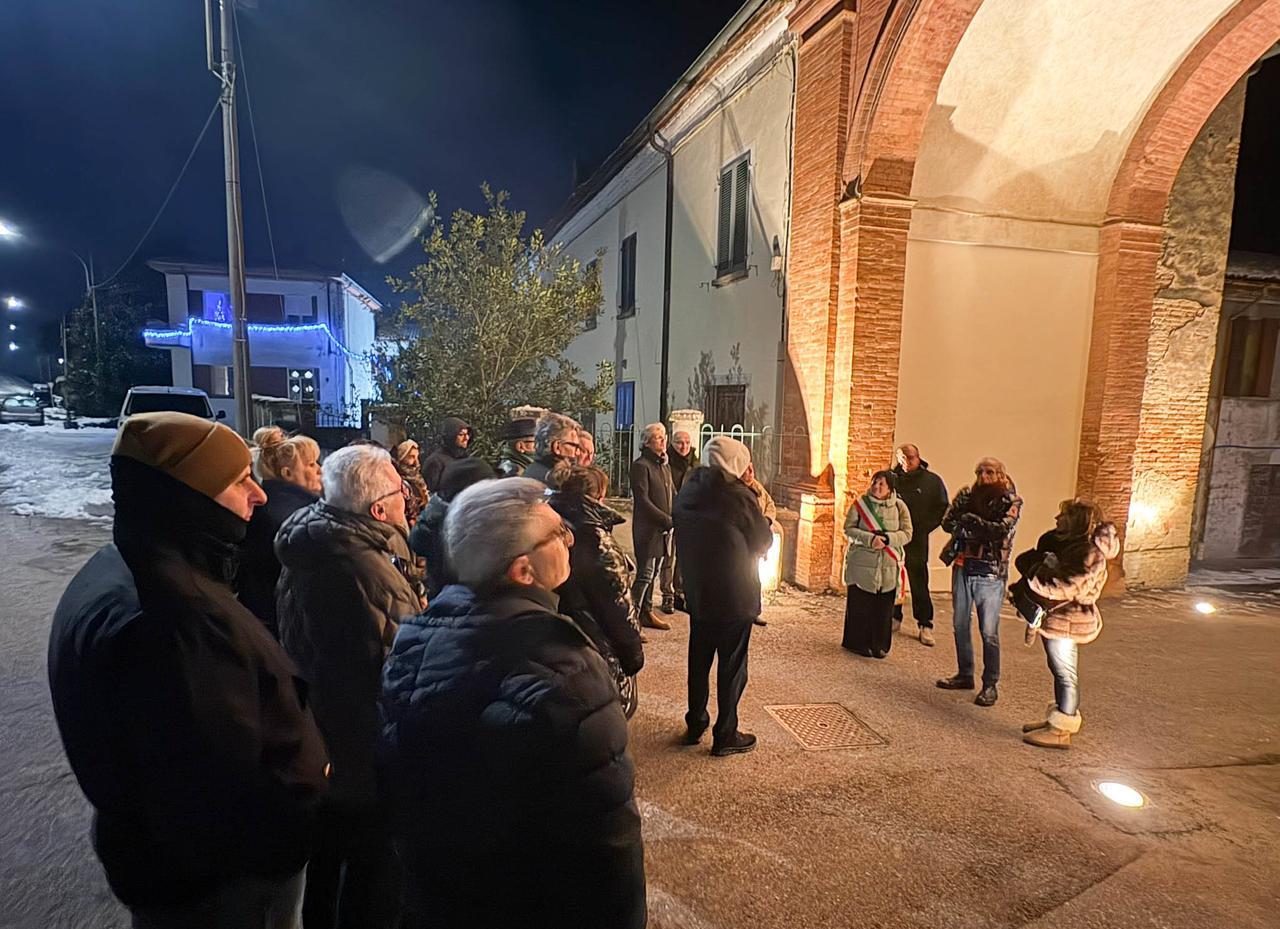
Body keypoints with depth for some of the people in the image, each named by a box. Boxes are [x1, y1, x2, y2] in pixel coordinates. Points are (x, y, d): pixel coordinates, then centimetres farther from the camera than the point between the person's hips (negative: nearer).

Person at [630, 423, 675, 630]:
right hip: (647, 528, -8)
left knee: (654, 573, 13)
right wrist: (668, 520, -17)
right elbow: (642, 500, -16)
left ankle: (647, 613, 23)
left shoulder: (665, 466, 17)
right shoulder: (640, 465, -10)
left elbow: (673, 495, 18)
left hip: (664, 529, 8)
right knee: (646, 574, -9)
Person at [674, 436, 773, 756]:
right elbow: (763, 542, -8)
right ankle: (725, 735, 18)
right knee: (732, 665, 8)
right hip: (734, 596, -6)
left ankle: (695, 724, 32)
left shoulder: (686, 493, -1)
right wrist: (766, 522, 7)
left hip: (697, 592, 6)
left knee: (699, 659, 18)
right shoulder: (738, 495, -19)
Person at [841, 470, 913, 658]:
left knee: (884, 608, 6)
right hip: (862, 565, -1)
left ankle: (879, 646, 21)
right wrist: (869, 539, -20)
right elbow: (848, 529, -5)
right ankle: (859, 643, 19)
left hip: (889, 567, 1)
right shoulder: (860, 504, -1)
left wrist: (887, 538, -19)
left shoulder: (899, 506, 3)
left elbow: (907, 533, -1)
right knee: (860, 606, 4)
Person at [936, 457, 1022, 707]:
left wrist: (971, 521, -15)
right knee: (960, 625, 14)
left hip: (990, 573, -5)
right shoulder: (966, 495, 6)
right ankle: (965, 674, 29)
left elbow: (1004, 530, -20)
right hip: (962, 567, 5)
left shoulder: (1010, 501, -4)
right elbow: (948, 522, -4)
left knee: (989, 632, 1)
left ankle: (990, 685, 12)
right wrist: (983, 529, -16)